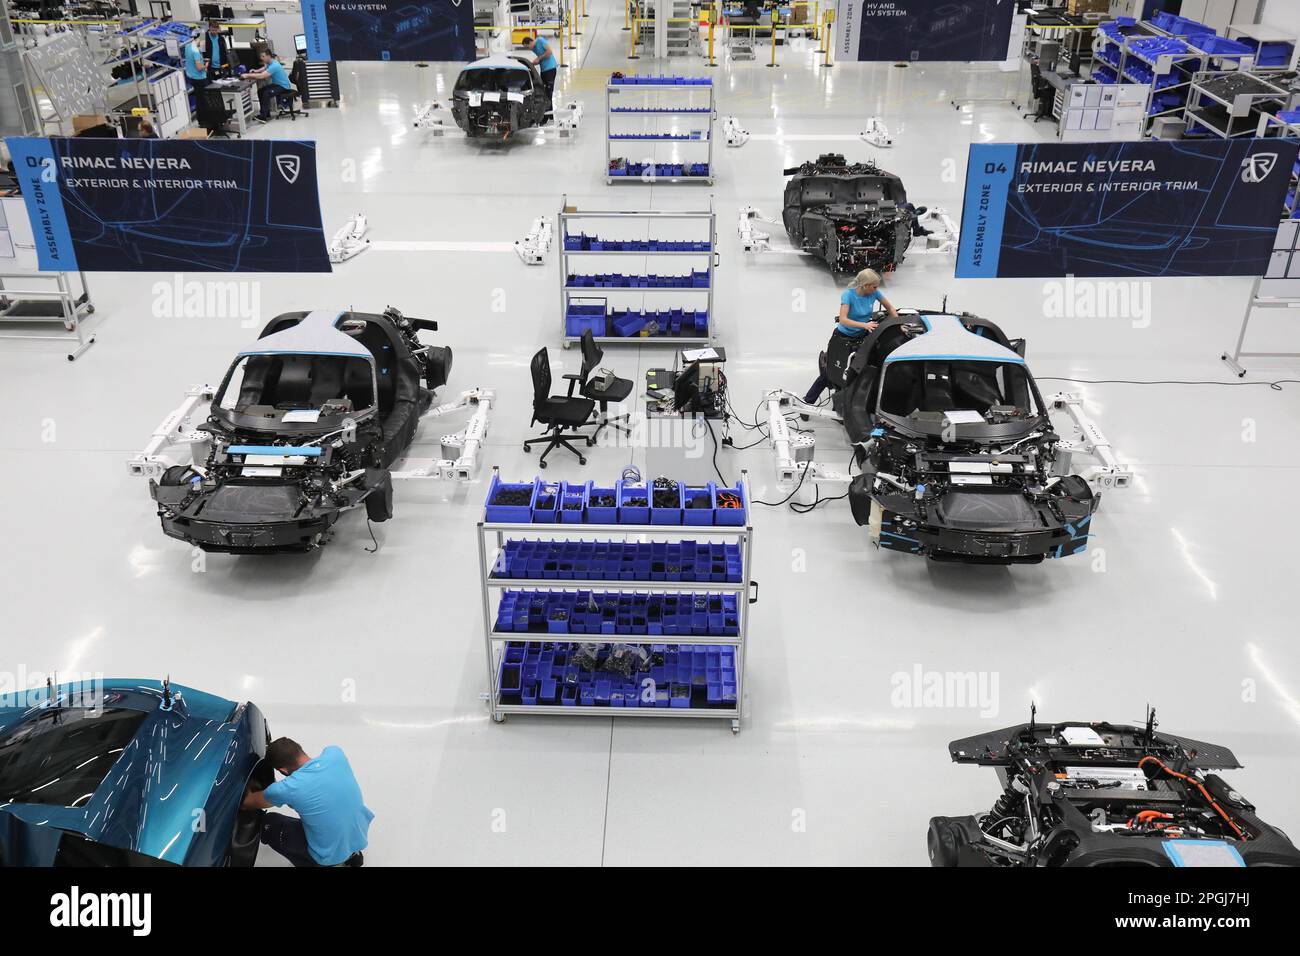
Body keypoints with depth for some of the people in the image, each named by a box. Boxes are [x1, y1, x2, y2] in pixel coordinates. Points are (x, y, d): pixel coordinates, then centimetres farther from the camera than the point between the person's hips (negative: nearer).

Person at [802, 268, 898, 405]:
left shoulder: (874, 292, -11)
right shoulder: (848, 294, -25)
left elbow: (889, 308, 5)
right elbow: (843, 320, -37)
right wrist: (864, 325, -47)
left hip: (861, 336, 5)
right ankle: (808, 400, 7)